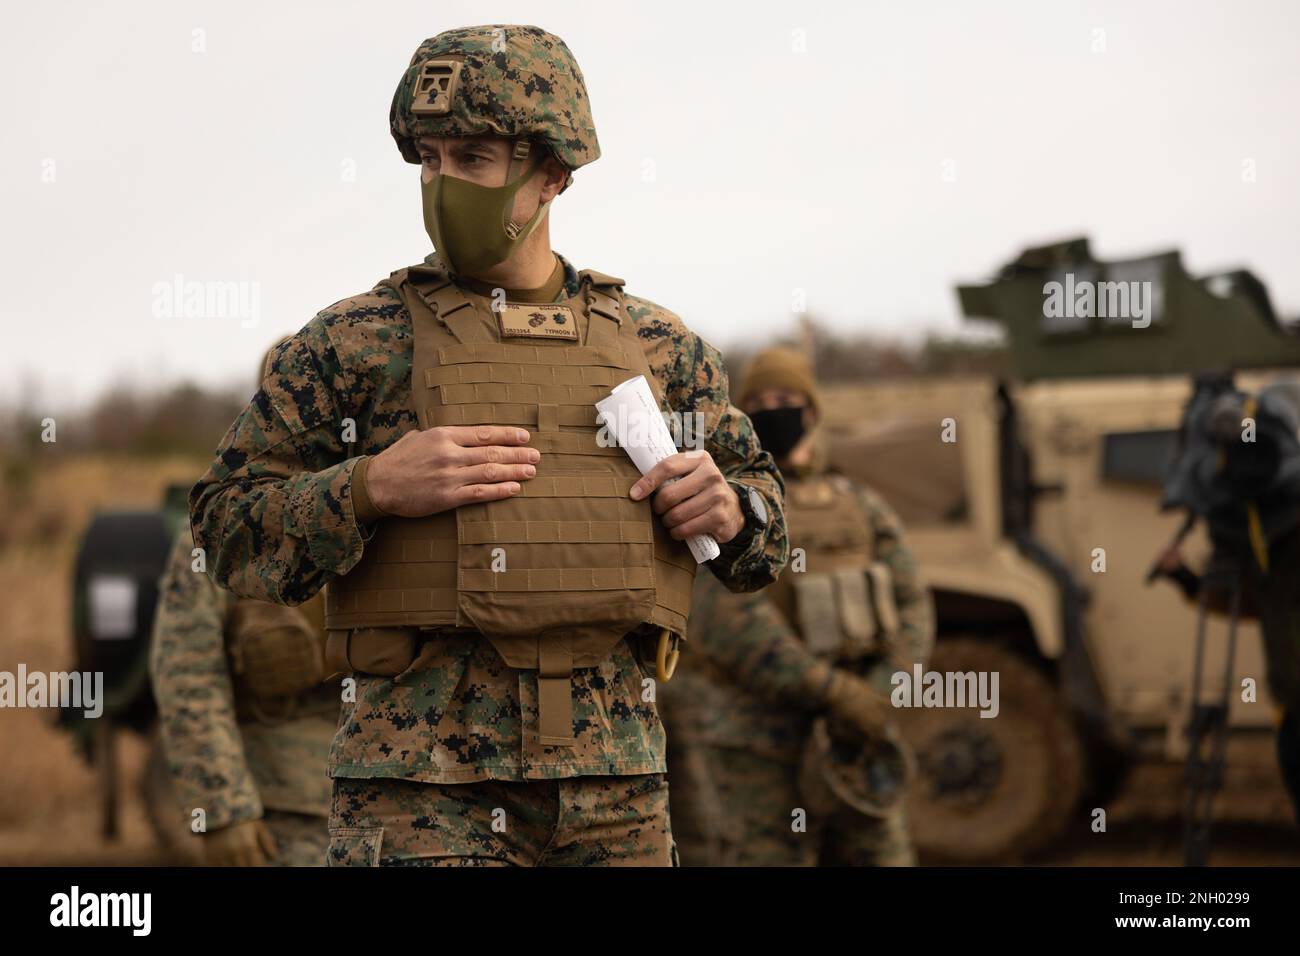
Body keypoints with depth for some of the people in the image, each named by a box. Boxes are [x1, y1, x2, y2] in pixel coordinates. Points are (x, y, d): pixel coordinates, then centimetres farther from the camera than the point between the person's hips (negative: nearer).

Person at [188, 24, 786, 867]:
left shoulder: (660, 348, 13)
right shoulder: (355, 344, 5)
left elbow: (764, 516, 23)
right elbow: (226, 528, 2)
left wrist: (731, 508, -1)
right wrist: (371, 487, -14)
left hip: (615, 788, 3)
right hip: (420, 781, -3)